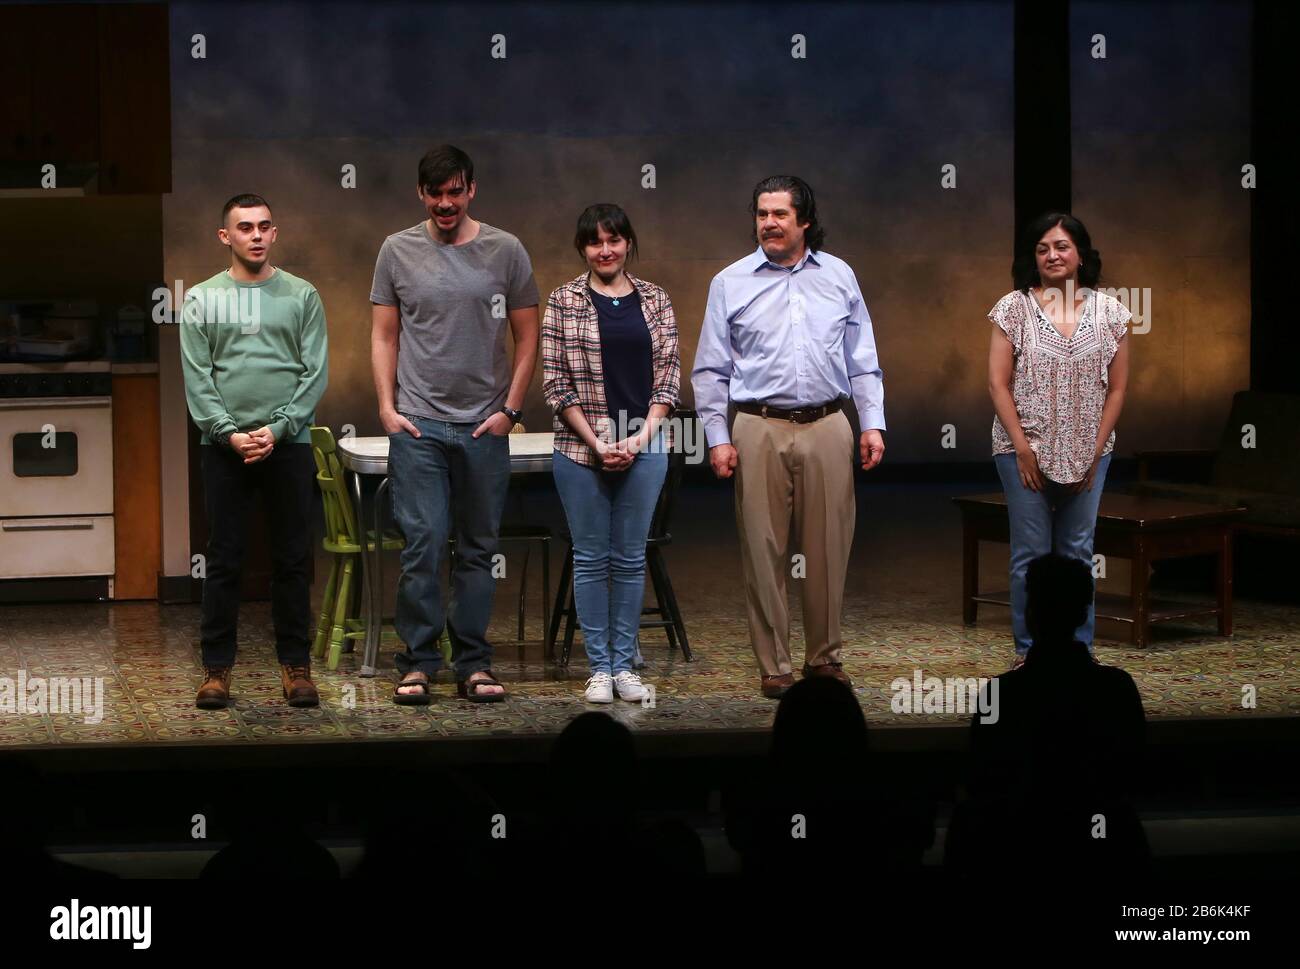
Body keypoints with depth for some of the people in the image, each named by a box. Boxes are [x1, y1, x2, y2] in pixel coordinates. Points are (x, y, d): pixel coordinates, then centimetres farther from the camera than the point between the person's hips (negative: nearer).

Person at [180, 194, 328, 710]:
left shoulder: (302, 296, 6)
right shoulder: (202, 300, 7)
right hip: (224, 447, 0)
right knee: (223, 560, 2)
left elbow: (316, 373, 0)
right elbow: (197, 378, 1)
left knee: (292, 559, 3)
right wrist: (229, 433, -11)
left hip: (288, 443, 0)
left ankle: (296, 666, 9)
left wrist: (277, 429, -11)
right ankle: (217, 668, 7)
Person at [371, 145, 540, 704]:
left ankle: (473, 666, 13)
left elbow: (527, 338, 6)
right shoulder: (398, 251, 5)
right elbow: (384, 335, 8)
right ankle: (418, 663, 1)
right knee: (422, 544, -7)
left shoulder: (505, 252, 4)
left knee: (478, 550, 7)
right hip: (417, 425, -1)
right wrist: (387, 407, -2)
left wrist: (510, 409, -2)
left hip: (484, 427, 1)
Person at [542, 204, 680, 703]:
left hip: (643, 445, 2)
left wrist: (641, 436, -8)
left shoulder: (654, 300, 5)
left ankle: (624, 663, 15)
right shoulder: (563, 301, -1)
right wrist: (596, 442, -10)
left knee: (631, 557, 7)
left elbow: (668, 375, 4)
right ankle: (599, 666, 11)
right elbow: (555, 381, -4)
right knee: (591, 557, 4)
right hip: (581, 446, -2)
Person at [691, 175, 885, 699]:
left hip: (828, 427, 1)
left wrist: (872, 423, 5)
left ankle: (824, 656, 16)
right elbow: (711, 369, 6)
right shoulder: (731, 283, 6)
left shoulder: (839, 277, 11)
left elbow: (862, 361, 13)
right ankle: (773, 665, 7)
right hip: (760, 431, -1)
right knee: (764, 550, -1)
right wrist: (717, 438, -1)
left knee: (828, 548, 4)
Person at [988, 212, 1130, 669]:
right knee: (1031, 552, 1)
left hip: (1087, 455, 2)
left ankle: (1079, 648, 15)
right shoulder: (1013, 309, -3)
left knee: (1078, 552, 7)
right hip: (1026, 451, -2)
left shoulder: (1109, 311, 2)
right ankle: (1029, 649, 9)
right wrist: (1023, 448, -9)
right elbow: (998, 384, -4)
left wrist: (1096, 450, -2)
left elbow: (1117, 388, 4)